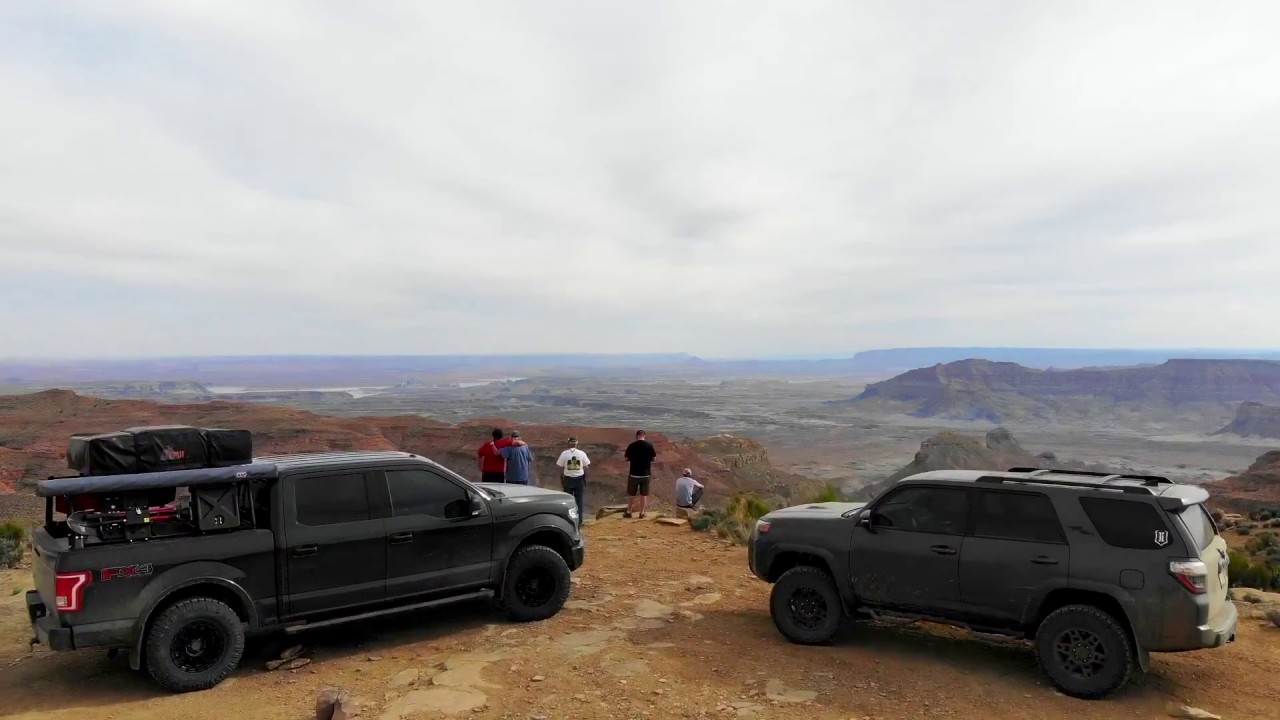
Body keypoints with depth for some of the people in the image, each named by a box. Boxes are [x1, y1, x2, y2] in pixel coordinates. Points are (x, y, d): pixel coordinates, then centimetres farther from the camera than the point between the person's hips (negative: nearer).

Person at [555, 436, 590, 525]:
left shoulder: (564, 454, -6)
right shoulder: (582, 453, -3)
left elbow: (561, 468, -2)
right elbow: (585, 468, 0)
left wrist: (561, 480, 8)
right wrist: (585, 479, 11)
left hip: (568, 478, 0)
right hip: (579, 478, 1)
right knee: (579, 499, 7)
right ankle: (579, 520, 10)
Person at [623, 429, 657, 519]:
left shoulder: (631, 445, -8)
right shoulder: (649, 445, -6)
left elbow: (627, 459, 0)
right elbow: (653, 459, 1)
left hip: (634, 474, -1)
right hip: (645, 474, 1)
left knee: (631, 494, 12)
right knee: (644, 494, 10)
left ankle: (629, 512, 18)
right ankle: (642, 513, 13)